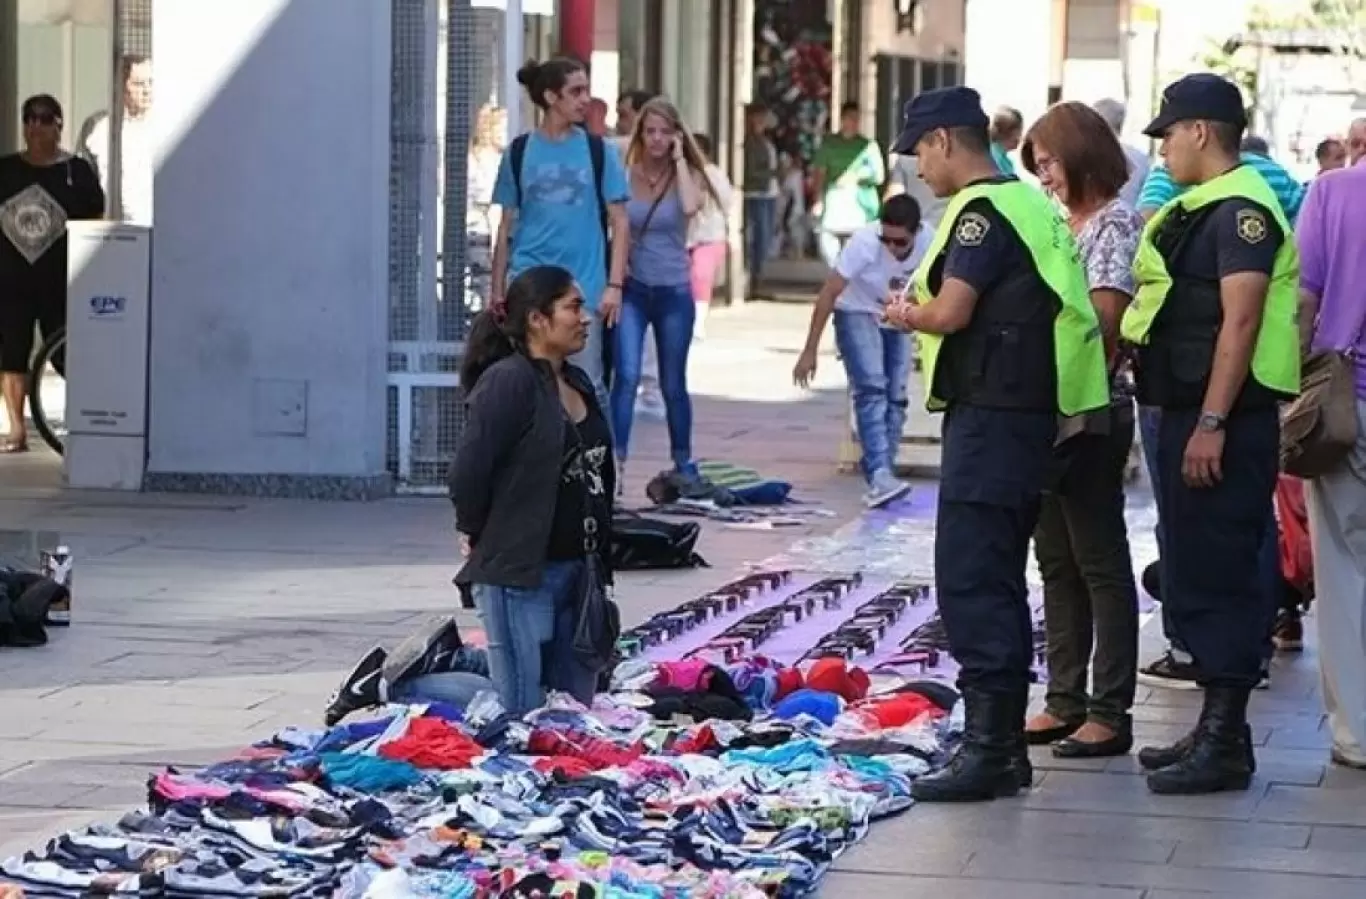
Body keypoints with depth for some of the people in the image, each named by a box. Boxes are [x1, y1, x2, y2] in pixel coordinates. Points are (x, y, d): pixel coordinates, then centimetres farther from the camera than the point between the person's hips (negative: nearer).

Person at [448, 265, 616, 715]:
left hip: (578, 571, 9)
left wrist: (599, 559, 15)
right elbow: (468, 472, -19)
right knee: (523, 712, -7)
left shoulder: (578, 383, 14)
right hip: (518, 573, -8)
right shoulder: (506, 382, -14)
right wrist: (479, 537, -5)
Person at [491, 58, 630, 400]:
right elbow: (507, 225, 10)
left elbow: (619, 222, 4)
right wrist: (497, 289, 7)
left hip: (584, 287, -1)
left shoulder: (597, 151, 3)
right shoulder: (520, 152, 5)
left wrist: (614, 285, -5)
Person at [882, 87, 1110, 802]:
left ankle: (987, 748, -12)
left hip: (990, 416, -10)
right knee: (999, 580, 14)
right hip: (1027, 413, 10)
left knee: (970, 579, -10)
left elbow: (951, 312, -20)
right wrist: (923, 314, 12)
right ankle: (1004, 743, 19)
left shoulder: (981, 211, -13)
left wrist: (906, 315, 0)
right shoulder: (1031, 204, 17)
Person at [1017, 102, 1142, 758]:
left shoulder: (1115, 224, -10)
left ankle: (1110, 714, 0)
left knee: (1101, 565, -4)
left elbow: (1104, 324, -16)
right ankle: (1065, 702, 19)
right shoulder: (1062, 225, 15)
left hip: (1090, 415, -9)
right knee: (1057, 562, 12)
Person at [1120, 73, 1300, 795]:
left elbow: (1241, 319, -21)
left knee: (1218, 578, -8)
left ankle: (1225, 746, -6)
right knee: (1193, 574, 15)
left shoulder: (1240, 210, -14)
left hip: (1224, 422, -11)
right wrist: (1182, 422, 20)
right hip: (1187, 413, 11)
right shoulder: (1200, 210, 18)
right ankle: (1214, 727, 23)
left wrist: (1212, 424, -25)